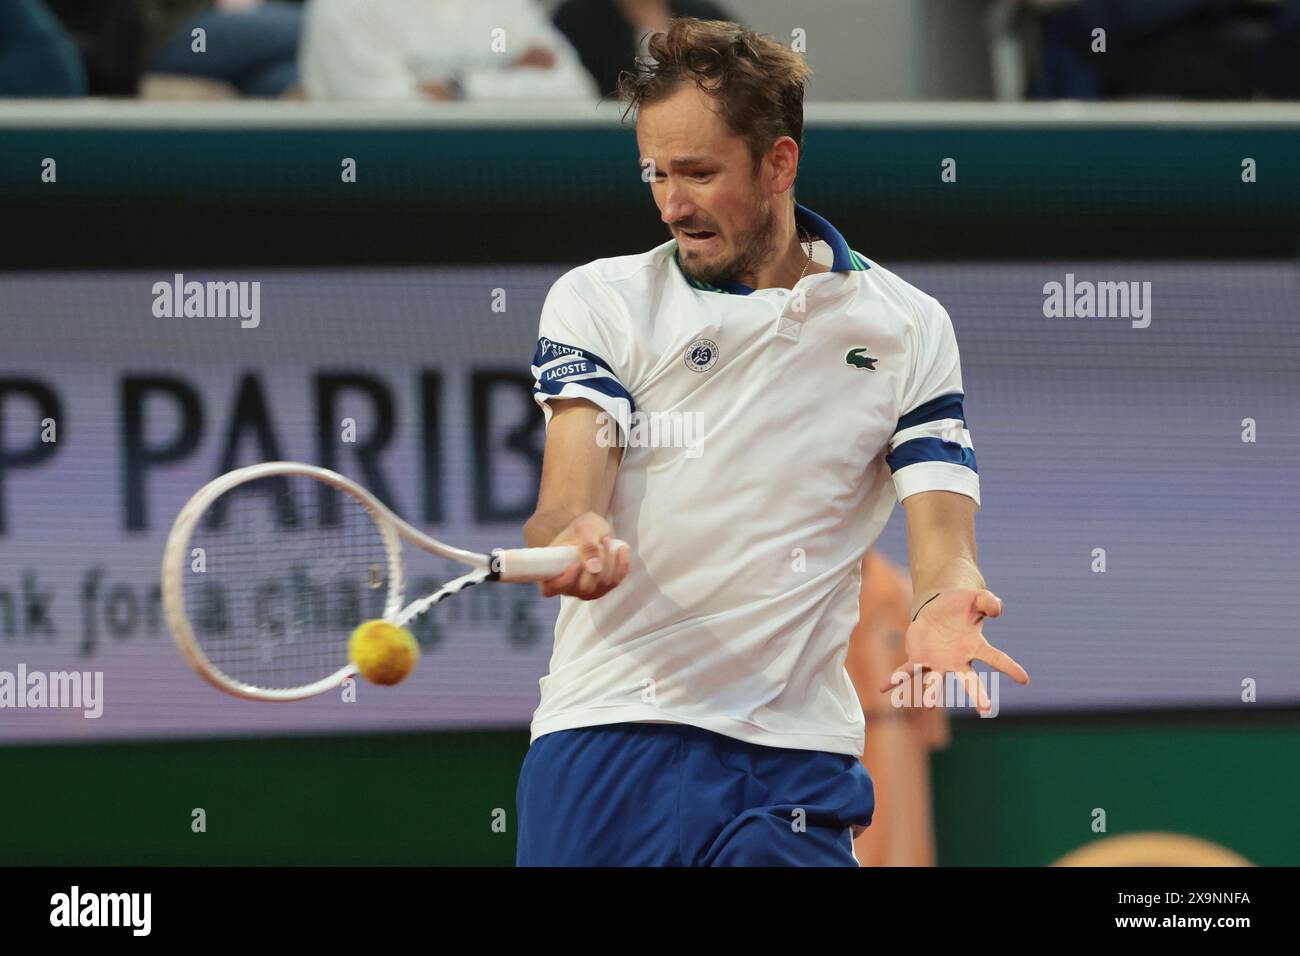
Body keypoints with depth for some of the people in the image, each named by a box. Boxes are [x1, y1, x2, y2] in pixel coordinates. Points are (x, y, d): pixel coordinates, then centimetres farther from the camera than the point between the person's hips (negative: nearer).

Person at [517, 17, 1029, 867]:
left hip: (794, 756, 1)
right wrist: (572, 543, -32)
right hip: (608, 727, -1)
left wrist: (944, 604, -24)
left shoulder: (909, 326, 8)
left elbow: (942, 530, 1)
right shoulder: (599, 301, 5)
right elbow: (567, 504, -6)